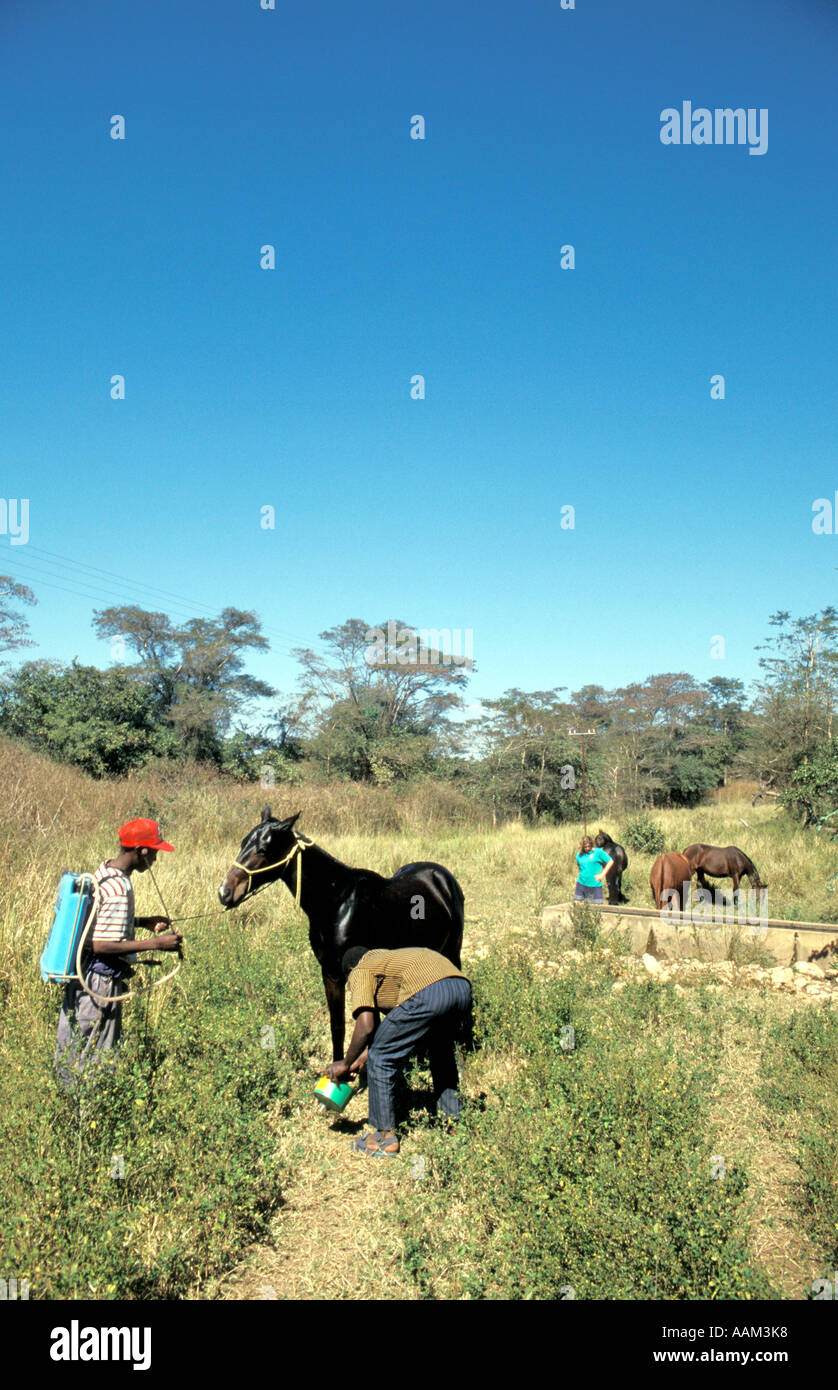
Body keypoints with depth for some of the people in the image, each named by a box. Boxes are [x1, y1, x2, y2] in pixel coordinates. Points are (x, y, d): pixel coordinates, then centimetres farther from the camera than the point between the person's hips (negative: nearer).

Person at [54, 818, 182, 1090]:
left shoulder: (103, 871, 4)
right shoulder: (119, 889, -25)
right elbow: (101, 945, -27)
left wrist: (143, 922, 11)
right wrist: (155, 943, -25)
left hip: (80, 975, 9)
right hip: (101, 980, -9)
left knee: (71, 1047, 22)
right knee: (98, 1057, 5)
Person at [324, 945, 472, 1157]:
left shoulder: (360, 971, 17)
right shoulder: (388, 959, 40)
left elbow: (366, 1026, 5)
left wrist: (345, 1064, 18)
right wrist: (363, 1056, 46)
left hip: (428, 993, -8)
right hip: (463, 987, 8)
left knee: (380, 1059, 9)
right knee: (441, 1052, 35)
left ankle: (385, 1137, 14)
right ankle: (452, 1122, 38)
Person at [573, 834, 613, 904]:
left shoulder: (598, 852, -5)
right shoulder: (579, 855, 8)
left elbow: (610, 861, -3)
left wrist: (602, 874, -7)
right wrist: (581, 874, 11)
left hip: (595, 885, -4)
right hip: (581, 884, 4)